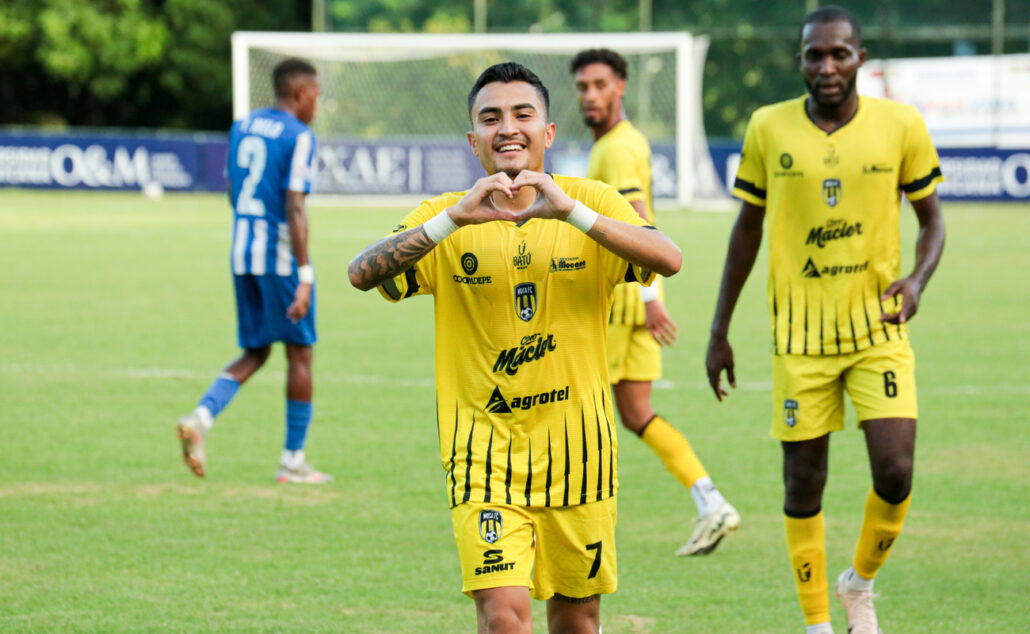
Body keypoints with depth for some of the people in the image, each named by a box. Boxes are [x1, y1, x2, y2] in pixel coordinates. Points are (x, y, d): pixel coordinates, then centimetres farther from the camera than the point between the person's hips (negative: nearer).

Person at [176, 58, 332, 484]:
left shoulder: (241, 127, 12)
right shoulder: (299, 137, -11)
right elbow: (294, 207, -18)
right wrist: (304, 277, -19)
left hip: (242, 254, 7)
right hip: (281, 256, -7)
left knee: (254, 353, 15)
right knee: (300, 353, 6)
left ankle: (201, 418, -10)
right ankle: (293, 461, 10)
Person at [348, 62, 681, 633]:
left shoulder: (591, 203, -1)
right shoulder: (447, 219, -2)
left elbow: (668, 259, -18)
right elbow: (362, 273, -17)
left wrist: (571, 213, -29)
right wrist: (455, 218, -29)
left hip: (576, 447, 2)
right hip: (484, 449, -2)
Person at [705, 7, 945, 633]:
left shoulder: (902, 125, -3)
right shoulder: (769, 128, -1)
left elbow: (932, 217, 7)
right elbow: (748, 228, 9)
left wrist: (918, 279, -14)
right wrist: (720, 331, 10)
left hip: (879, 329, 0)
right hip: (801, 335, 0)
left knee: (895, 472, -13)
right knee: (804, 485, 2)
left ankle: (860, 582, 16)